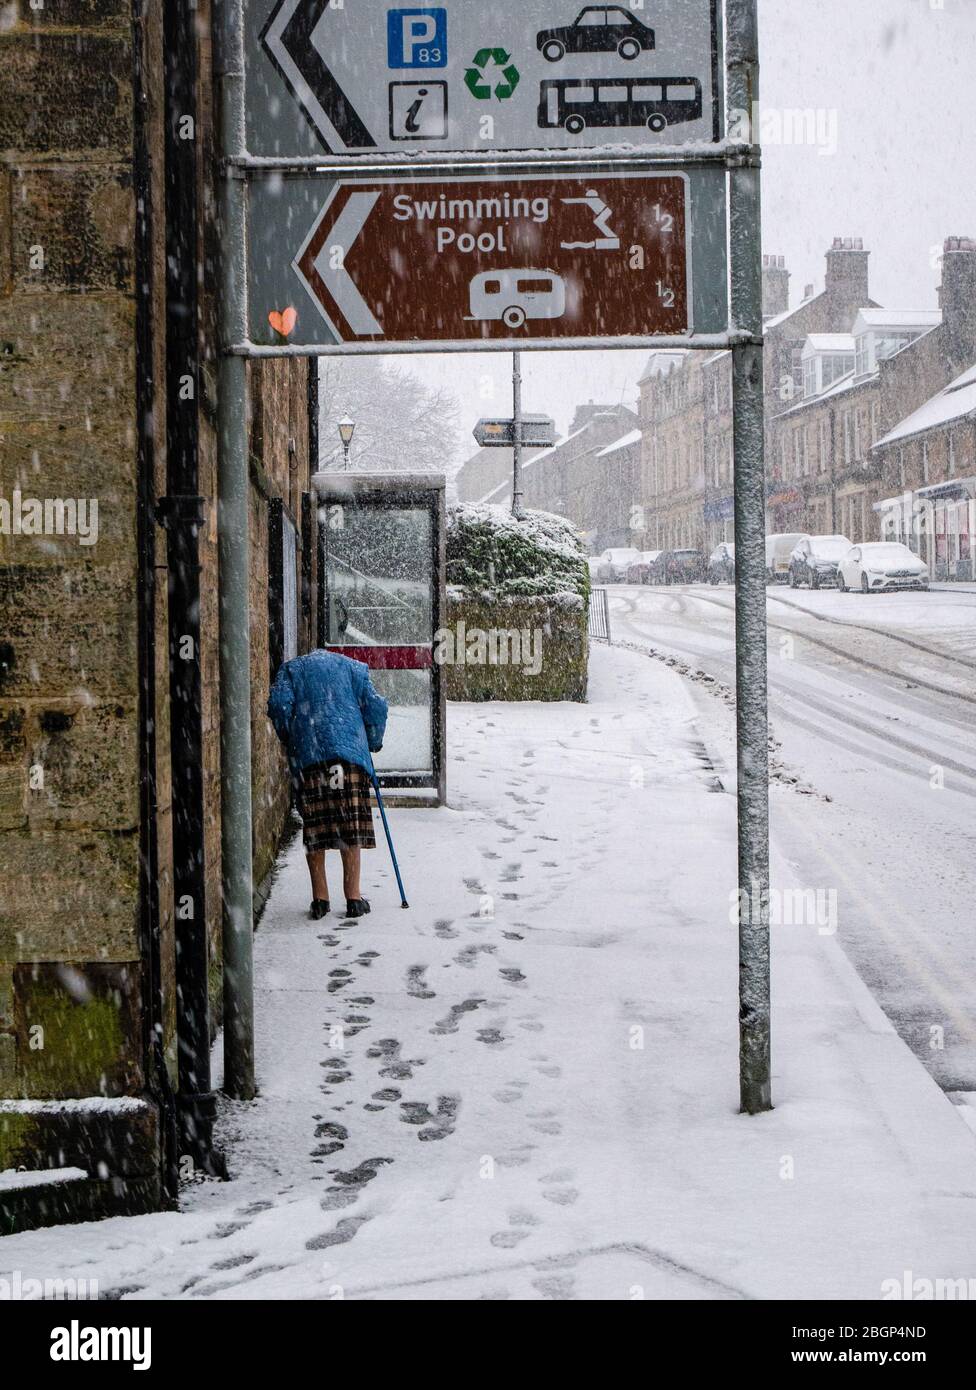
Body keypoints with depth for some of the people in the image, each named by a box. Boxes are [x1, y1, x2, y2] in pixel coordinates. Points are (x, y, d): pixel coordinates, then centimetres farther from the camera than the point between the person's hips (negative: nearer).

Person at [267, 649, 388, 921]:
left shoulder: (291, 669, 18)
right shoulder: (353, 666, 20)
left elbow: (279, 705, 0)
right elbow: (374, 706, 8)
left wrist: (289, 740, 13)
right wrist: (373, 743, 21)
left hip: (307, 755, 0)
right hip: (349, 750, 0)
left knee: (314, 826, 4)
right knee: (351, 826, 3)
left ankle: (320, 898, 4)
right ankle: (353, 898, 2)